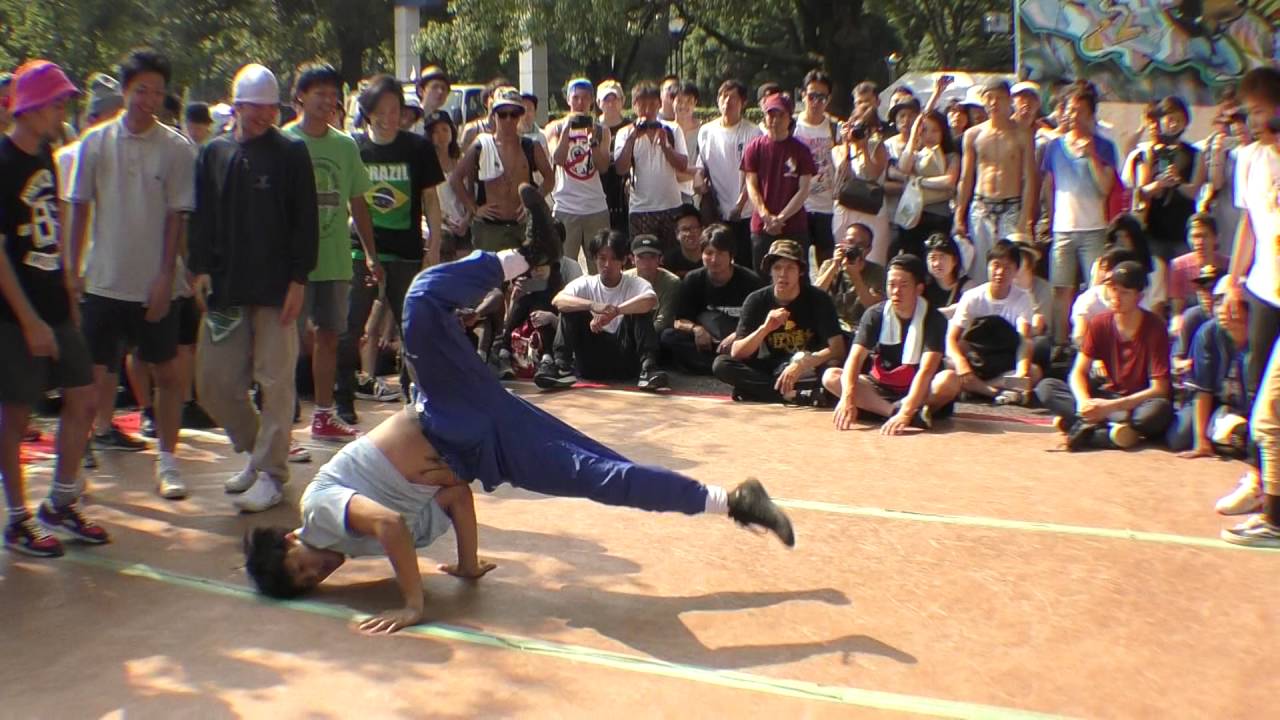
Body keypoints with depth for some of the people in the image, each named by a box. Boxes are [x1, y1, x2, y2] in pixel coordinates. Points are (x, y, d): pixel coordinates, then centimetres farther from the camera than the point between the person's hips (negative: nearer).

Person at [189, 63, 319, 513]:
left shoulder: (291, 154, 2)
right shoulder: (214, 154, 11)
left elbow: (306, 221, -2)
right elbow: (201, 217, 12)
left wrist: (298, 278, -9)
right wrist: (201, 269, 2)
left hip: (275, 289, -4)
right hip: (225, 288, 4)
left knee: (276, 381, -1)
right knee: (214, 383, 5)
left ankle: (270, 473, 8)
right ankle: (253, 450, 26)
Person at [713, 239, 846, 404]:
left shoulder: (819, 300, -11)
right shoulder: (756, 301, -7)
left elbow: (838, 349, -20)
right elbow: (735, 353, -13)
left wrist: (800, 364, -35)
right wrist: (764, 329, -29)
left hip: (809, 369, -2)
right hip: (768, 369, 2)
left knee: (834, 367, -34)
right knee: (721, 364, -23)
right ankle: (796, 393, -30)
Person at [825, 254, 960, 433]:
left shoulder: (934, 319, -14)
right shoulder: (876, 314, -7)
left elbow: (926, 370, -27)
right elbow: (855, 358, -19)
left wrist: (905, 412, -43)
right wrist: (847, 398, -39)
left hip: (919, 391, -3)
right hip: (881, 388, 3)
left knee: (950, 380, -33)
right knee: (830, 376, -22)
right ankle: (896, 411, -36)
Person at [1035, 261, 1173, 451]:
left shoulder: (1154, 328, -12)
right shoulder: (1100, 323, -1)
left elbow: (1159, 389, -17)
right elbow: (1078, 372, -3)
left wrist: (1110, 406, -27)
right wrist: (1084, 402, -26)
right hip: (1106, 396, 4)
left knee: (1161, 409, -39)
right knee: (1046, 387, -16)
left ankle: (1084, 427, -35)